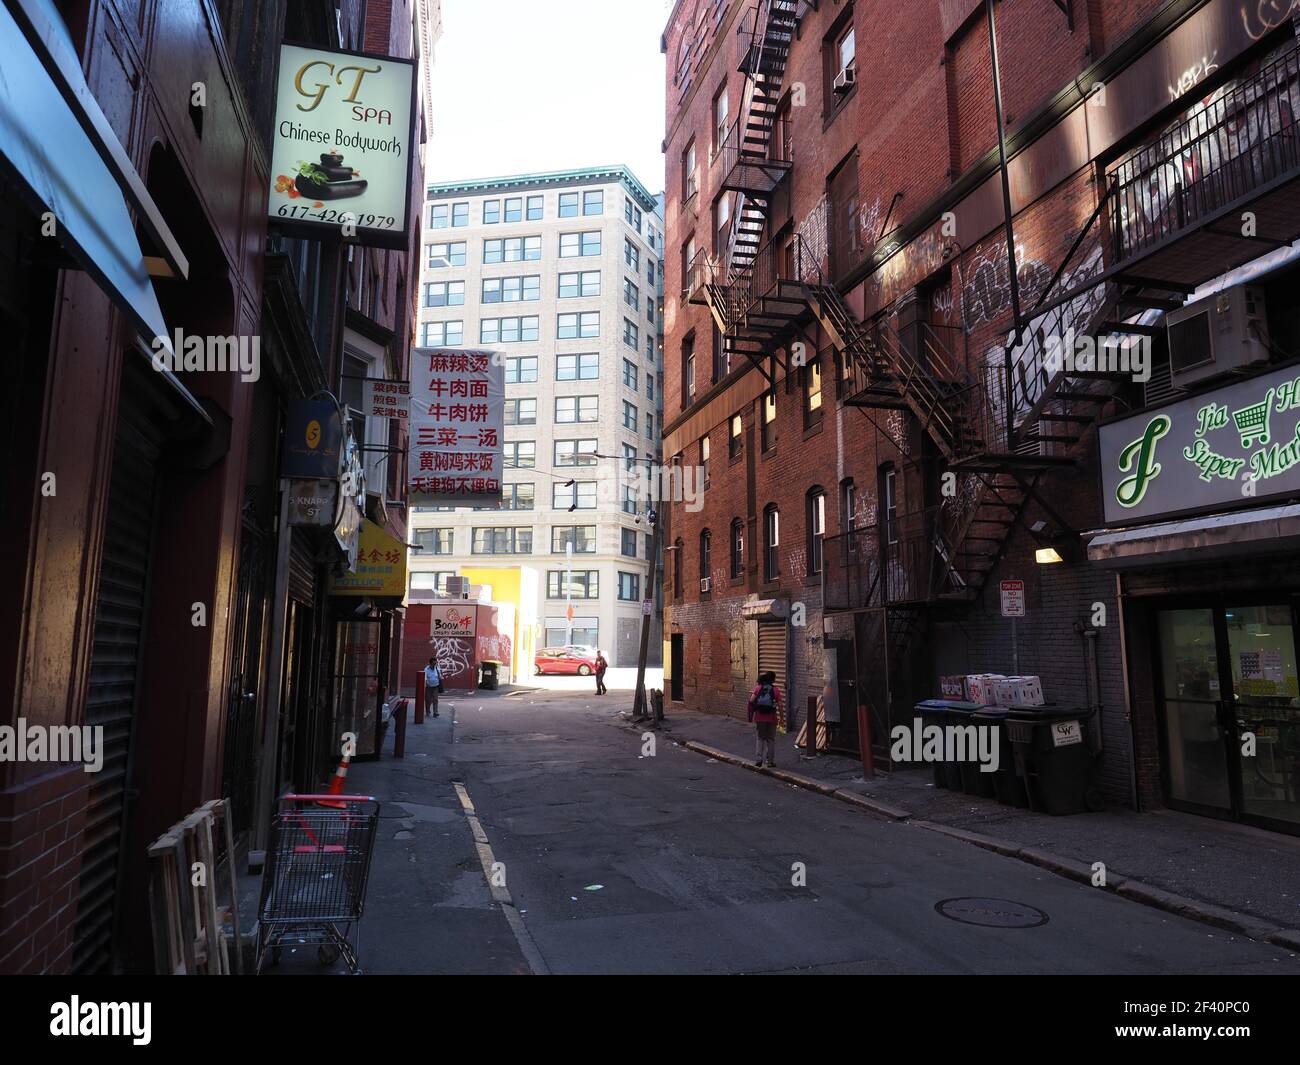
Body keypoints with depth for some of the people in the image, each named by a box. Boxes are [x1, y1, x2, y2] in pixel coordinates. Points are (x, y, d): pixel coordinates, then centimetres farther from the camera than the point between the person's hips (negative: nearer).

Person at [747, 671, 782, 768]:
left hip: (759, 717, 1)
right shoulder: (776, 690, -1)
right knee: (771, 740, 11)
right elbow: (779, 705, -7)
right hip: (771, 718, -1)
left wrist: (752, 713, 5)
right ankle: (771, 761, 13)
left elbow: (751, 700, -8)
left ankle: (759, 759, 2)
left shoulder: (758, 688, 2)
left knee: (760, 738, 12)